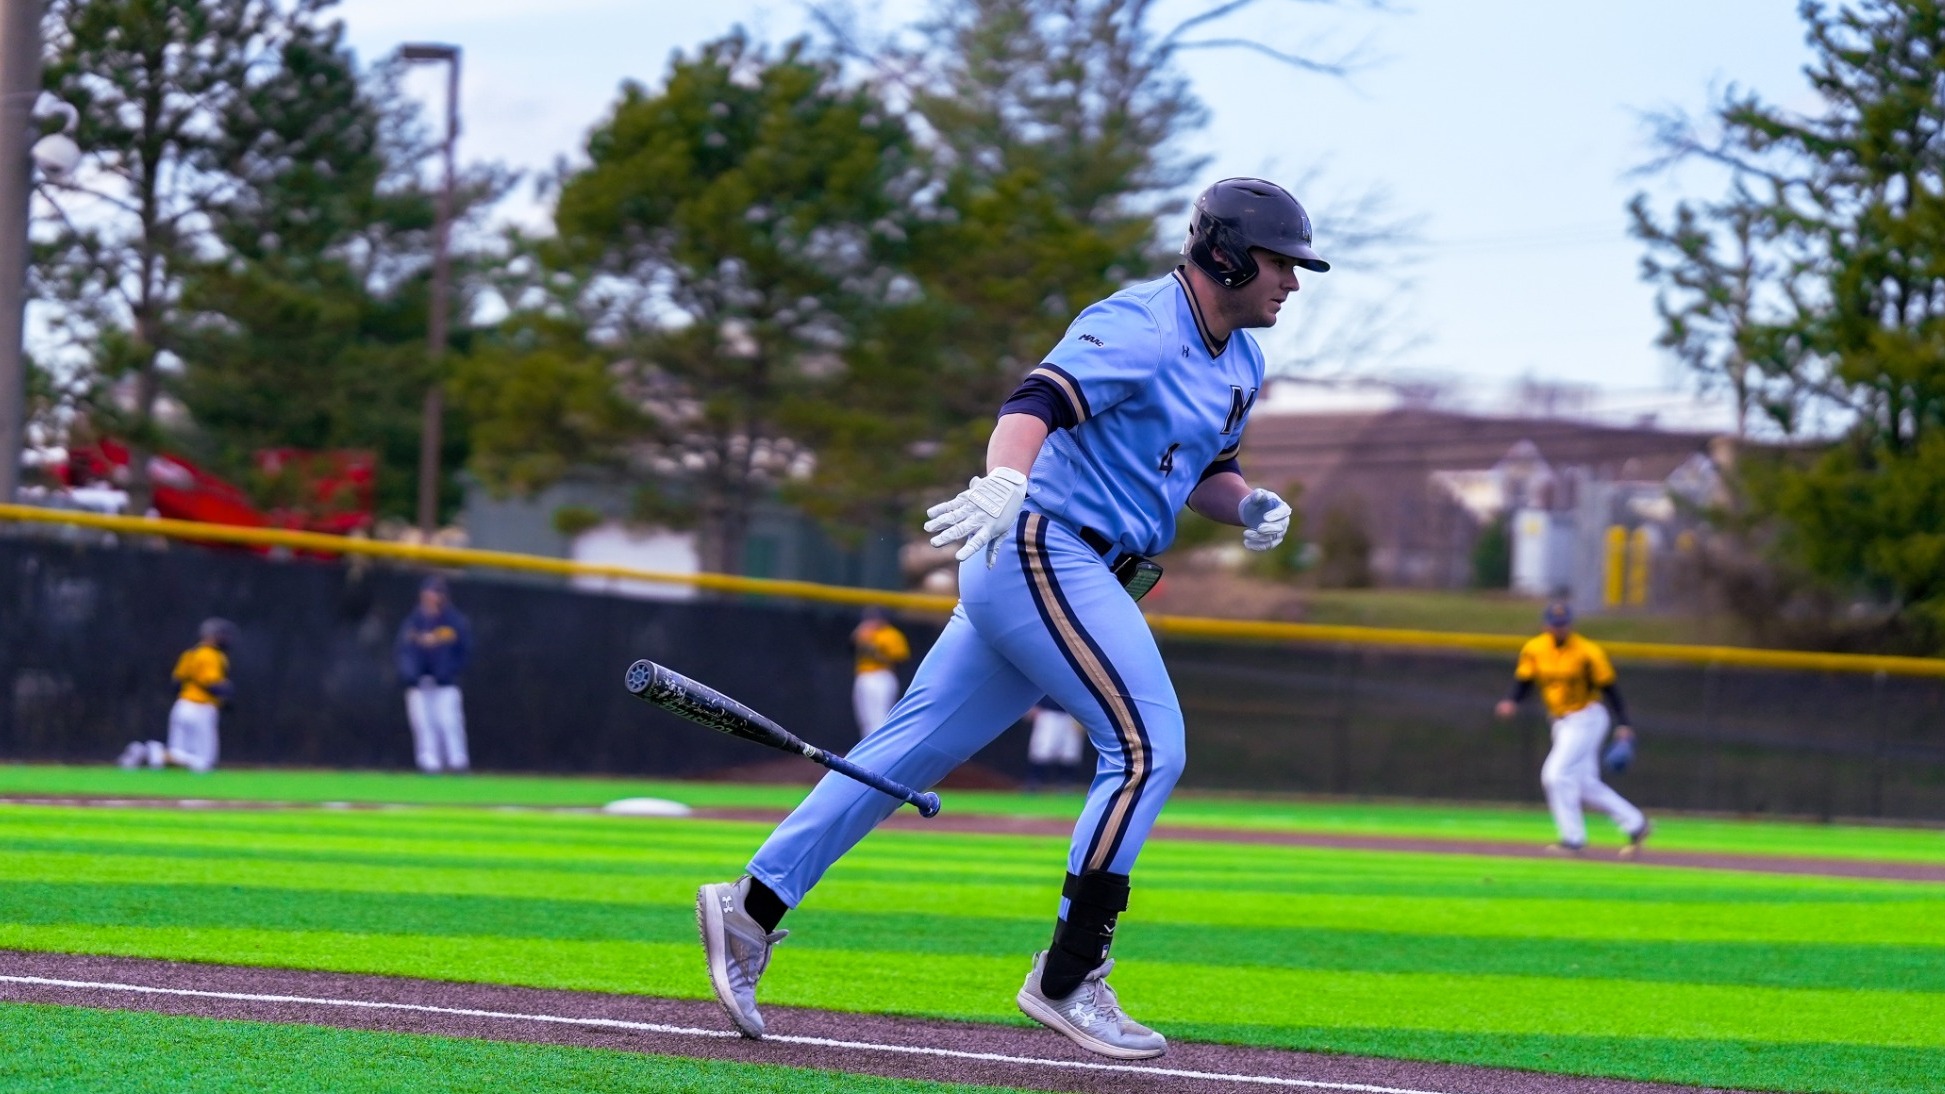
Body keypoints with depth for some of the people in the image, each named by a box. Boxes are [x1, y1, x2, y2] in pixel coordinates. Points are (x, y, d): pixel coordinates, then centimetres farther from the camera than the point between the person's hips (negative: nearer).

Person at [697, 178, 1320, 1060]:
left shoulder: (1239, 361, 16)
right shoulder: (1140, 328, -15)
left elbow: (1203, 470, 28)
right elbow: (1039, 400, -29)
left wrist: (1248, 506, 5)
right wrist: (1002, 482, -48)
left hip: (1079, 576, 10)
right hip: (1041, 550, -10)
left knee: (915, 748, 7)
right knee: (1146, 748, -14)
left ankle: (754, 906, 7)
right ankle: (1067, 980, -11)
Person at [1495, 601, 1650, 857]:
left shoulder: (1588, 652, -15)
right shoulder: (1533, 650, 0)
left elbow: (1608, 687, -12)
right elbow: (1524, 681, 5)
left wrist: (1622, 725, -17)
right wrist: (1512, 701, -17)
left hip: (1586, 718, -7)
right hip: (1561, 721, 7)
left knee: (1556, 774, -15)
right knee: (1586, 785, 9)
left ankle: (1573, 839, -6)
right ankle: (1634, 824, 21)